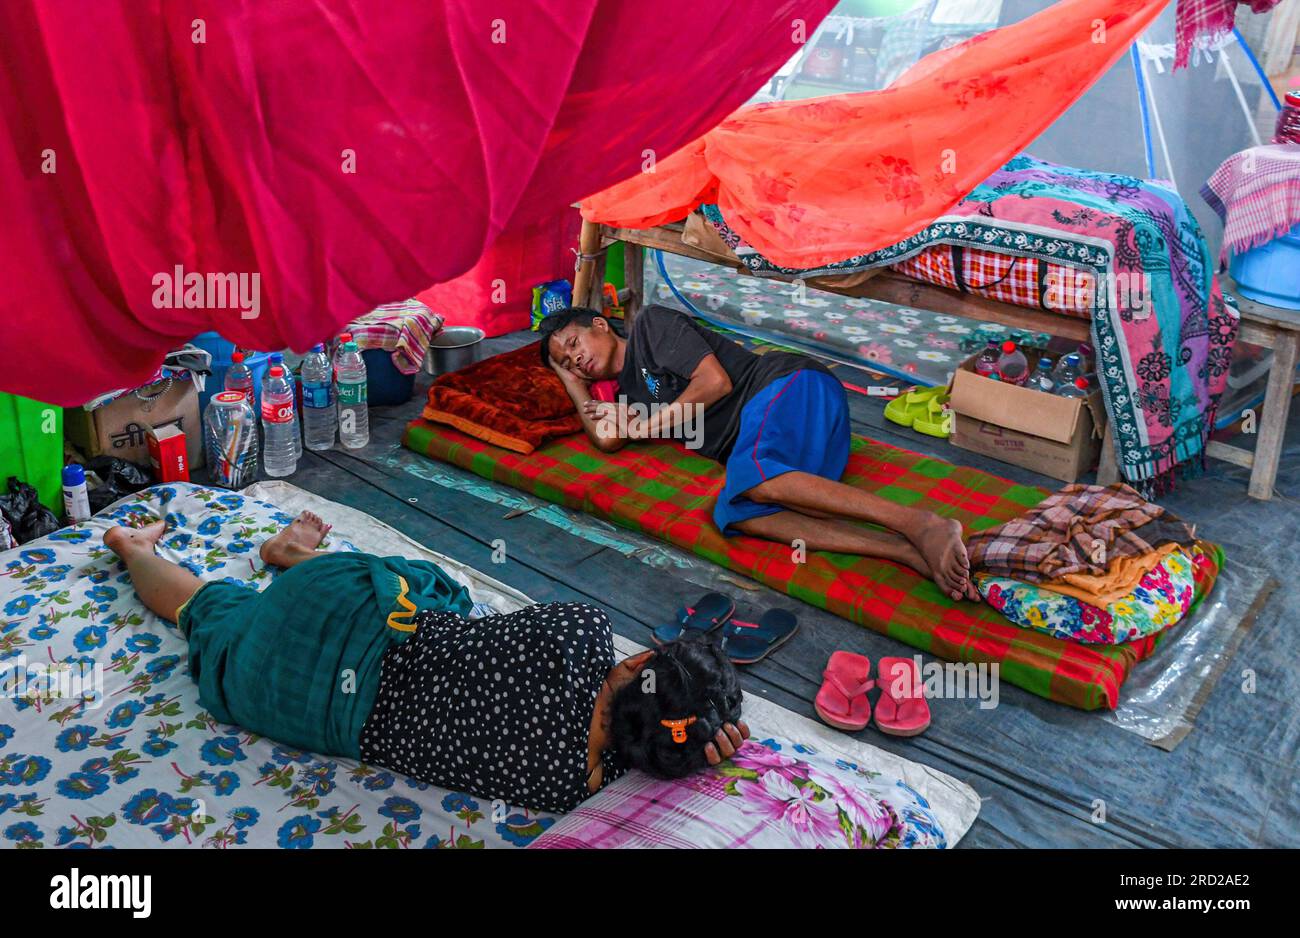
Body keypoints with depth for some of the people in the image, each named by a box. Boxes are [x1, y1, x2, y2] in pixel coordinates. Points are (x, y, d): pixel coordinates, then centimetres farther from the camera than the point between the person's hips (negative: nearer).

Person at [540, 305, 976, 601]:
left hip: (791, 382, -6)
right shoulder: (629, 391, 28)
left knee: (749, 479, -36)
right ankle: (915, 554, -43)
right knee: (732, 513, -26)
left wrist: (650, 425, 4)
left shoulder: (651, 323, 8)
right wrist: (569, 379, 25)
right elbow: (606, 439, 8)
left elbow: (715, 381, -4)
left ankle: (919, 524, -42)